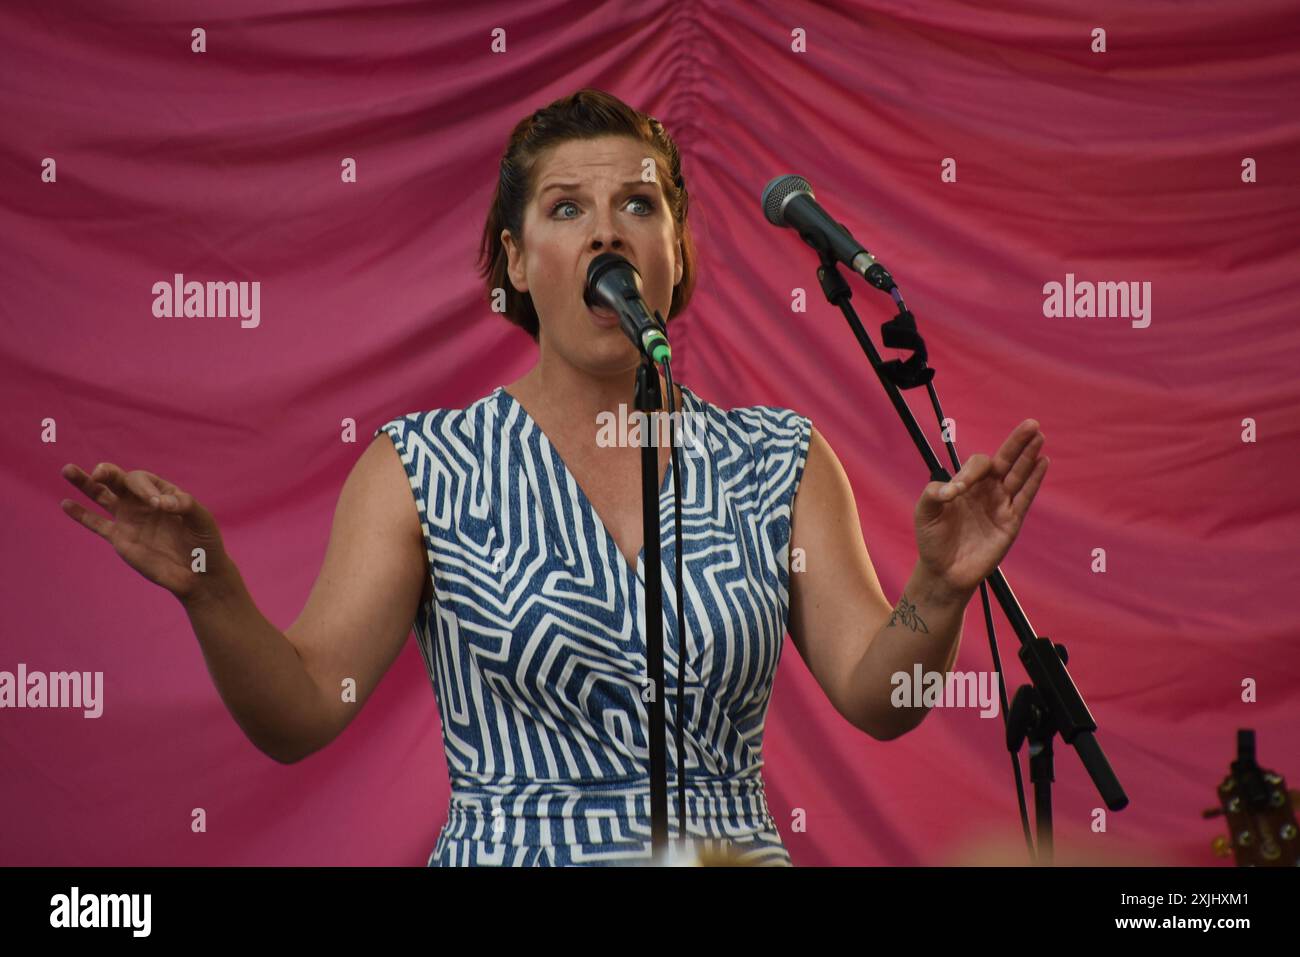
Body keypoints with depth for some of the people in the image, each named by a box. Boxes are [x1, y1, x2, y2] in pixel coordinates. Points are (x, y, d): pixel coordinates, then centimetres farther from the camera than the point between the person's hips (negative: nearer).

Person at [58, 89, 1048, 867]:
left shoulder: (778, 461, 10)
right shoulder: (424, 469, 5)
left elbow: (874, 698, 4)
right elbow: (301, 714, -1)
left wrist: (939, 591, -15)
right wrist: (210, 592, -18)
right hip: (512, 853, -2)